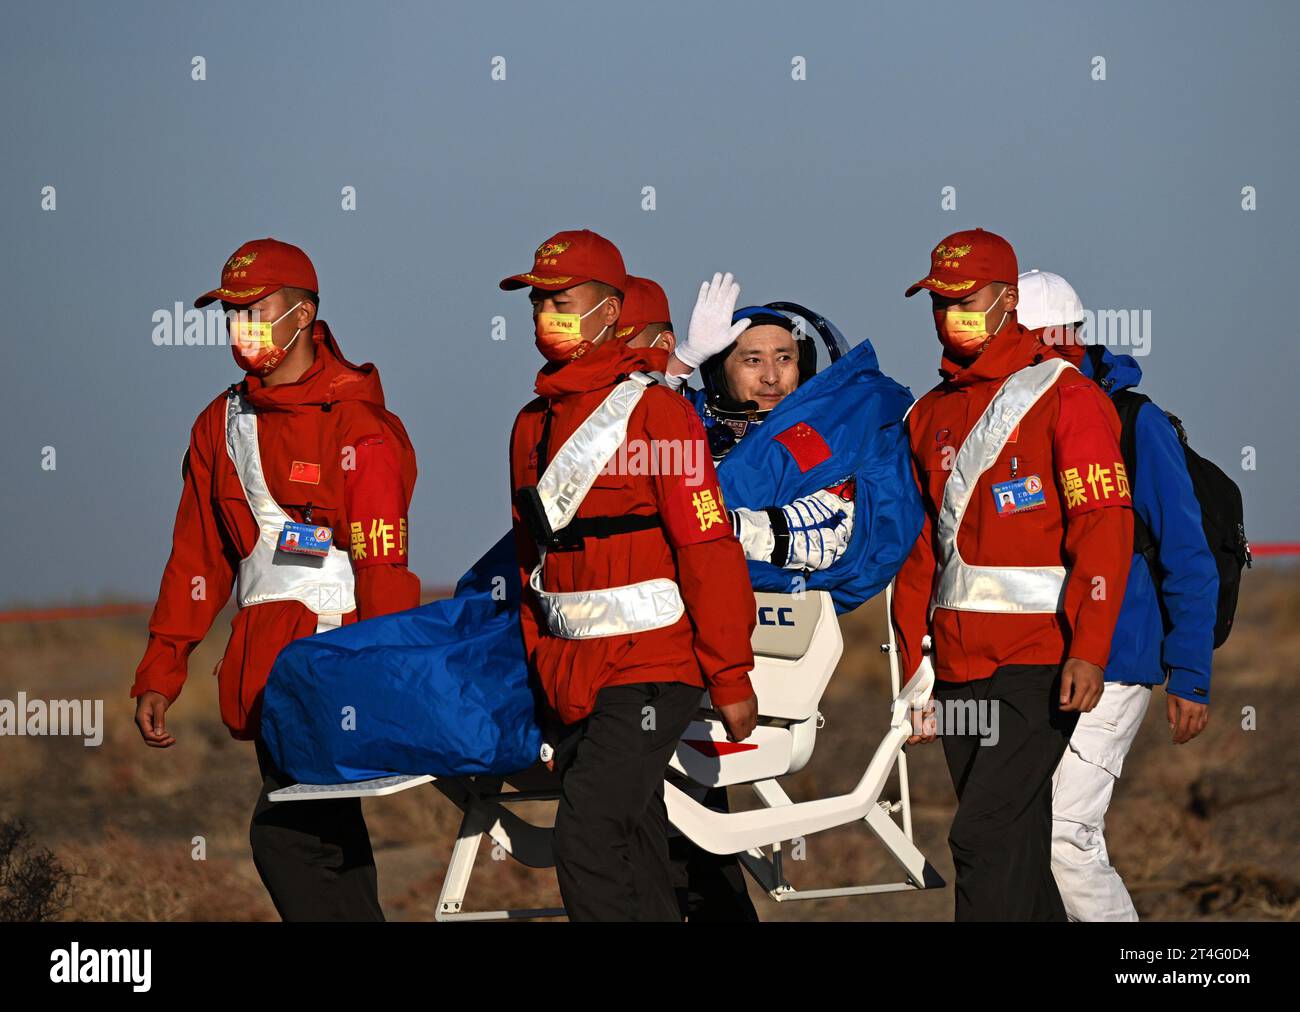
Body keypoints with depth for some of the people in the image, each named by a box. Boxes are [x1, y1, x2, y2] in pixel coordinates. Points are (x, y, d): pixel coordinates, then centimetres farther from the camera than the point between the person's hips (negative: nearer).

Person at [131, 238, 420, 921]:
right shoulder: (222, 424, 14)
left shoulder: (356, 425, -7)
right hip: (265, 664, 7)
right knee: (329, 844, 9)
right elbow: (197, 558, 17)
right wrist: (160, 672, 11)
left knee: (285, 835, -17)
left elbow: (383, 568, -12)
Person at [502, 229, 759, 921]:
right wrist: (540, 669, 19)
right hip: (570, 679, 7)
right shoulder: (532, 424, 13)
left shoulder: (653, 411, -10)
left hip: (647, 670, -7)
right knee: (632, 855, 9)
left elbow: (709, 548, -12)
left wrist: (731, 676, -14)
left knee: (586, 839, -18)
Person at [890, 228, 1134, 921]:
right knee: (1016, 852, 9)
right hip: (957, 669, 7)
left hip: (1038, 662, -7)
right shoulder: (931, 415, 18)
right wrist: (914, 670, 15)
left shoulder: (1063, 397, -3)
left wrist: (1088, 649, -20)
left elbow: (1103, 527, -11)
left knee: (985, 835, -16)